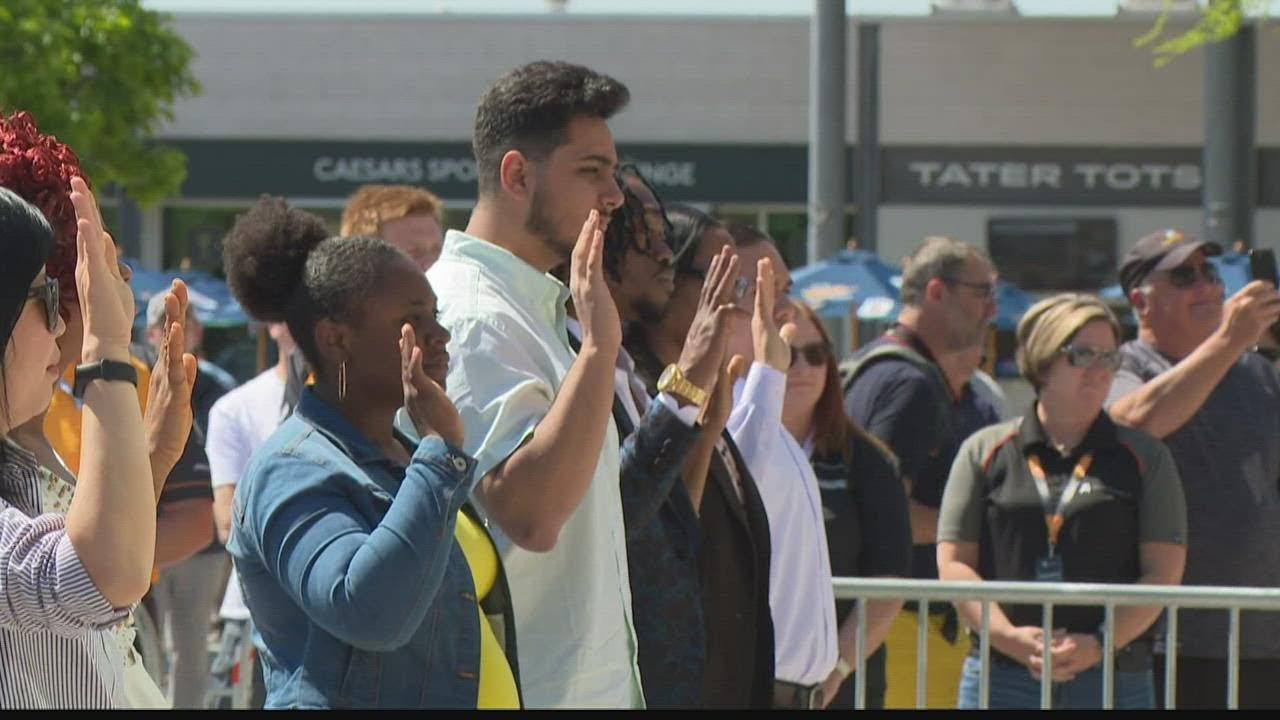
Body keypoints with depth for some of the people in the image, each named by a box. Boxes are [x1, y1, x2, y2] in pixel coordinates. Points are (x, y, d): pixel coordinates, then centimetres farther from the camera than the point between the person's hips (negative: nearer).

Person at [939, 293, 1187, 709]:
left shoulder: (1145, 457, 10)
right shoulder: (984, 452, 10)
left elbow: (1163, 572, 3)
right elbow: (953, 564, 5)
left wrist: (1101, 644, -12)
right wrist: (1010, 638, -11)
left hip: (1114, 679, 0)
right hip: (1001, 679, 0)